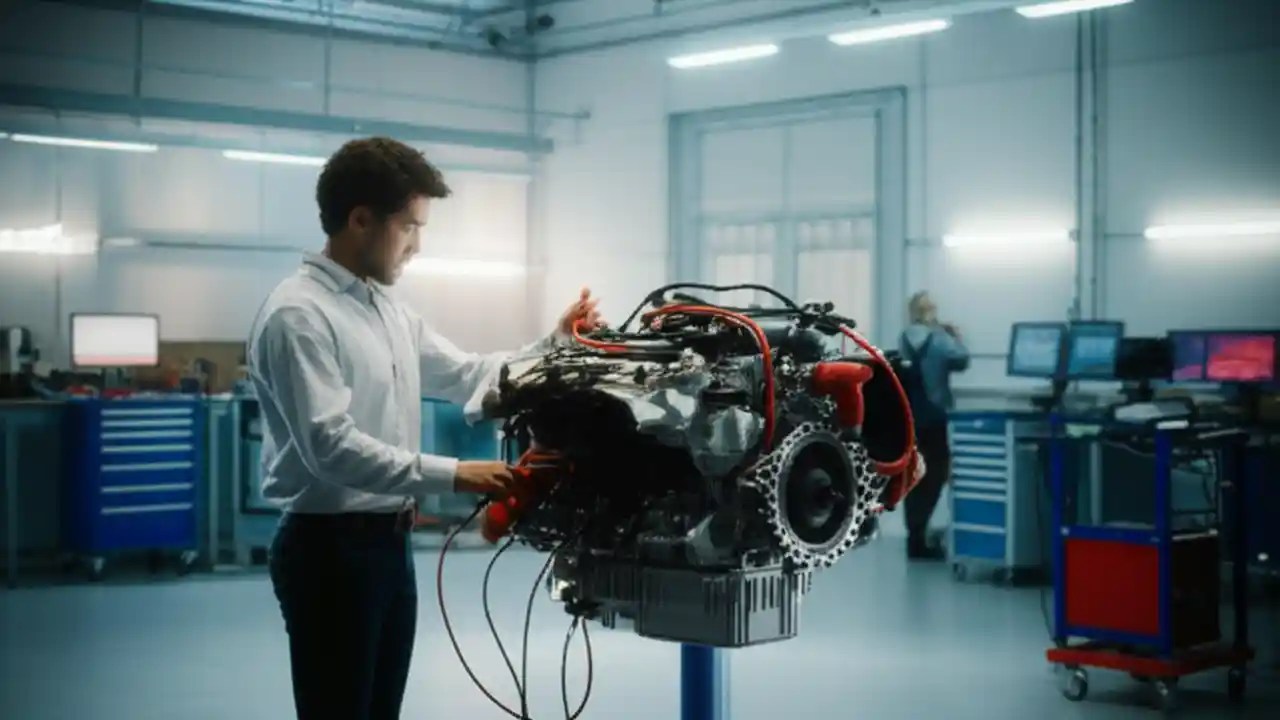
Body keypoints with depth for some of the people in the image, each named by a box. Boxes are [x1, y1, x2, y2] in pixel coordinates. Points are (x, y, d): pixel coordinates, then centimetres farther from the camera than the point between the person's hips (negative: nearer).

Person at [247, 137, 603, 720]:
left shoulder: (389, 311, 12)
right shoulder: (298, 315, -17)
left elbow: (466, 376, 21)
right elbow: (331, 447, -25)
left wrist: (555, 344, 9)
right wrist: (451, 475, -27)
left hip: (388, 542, 9)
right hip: (329, 549, -9)